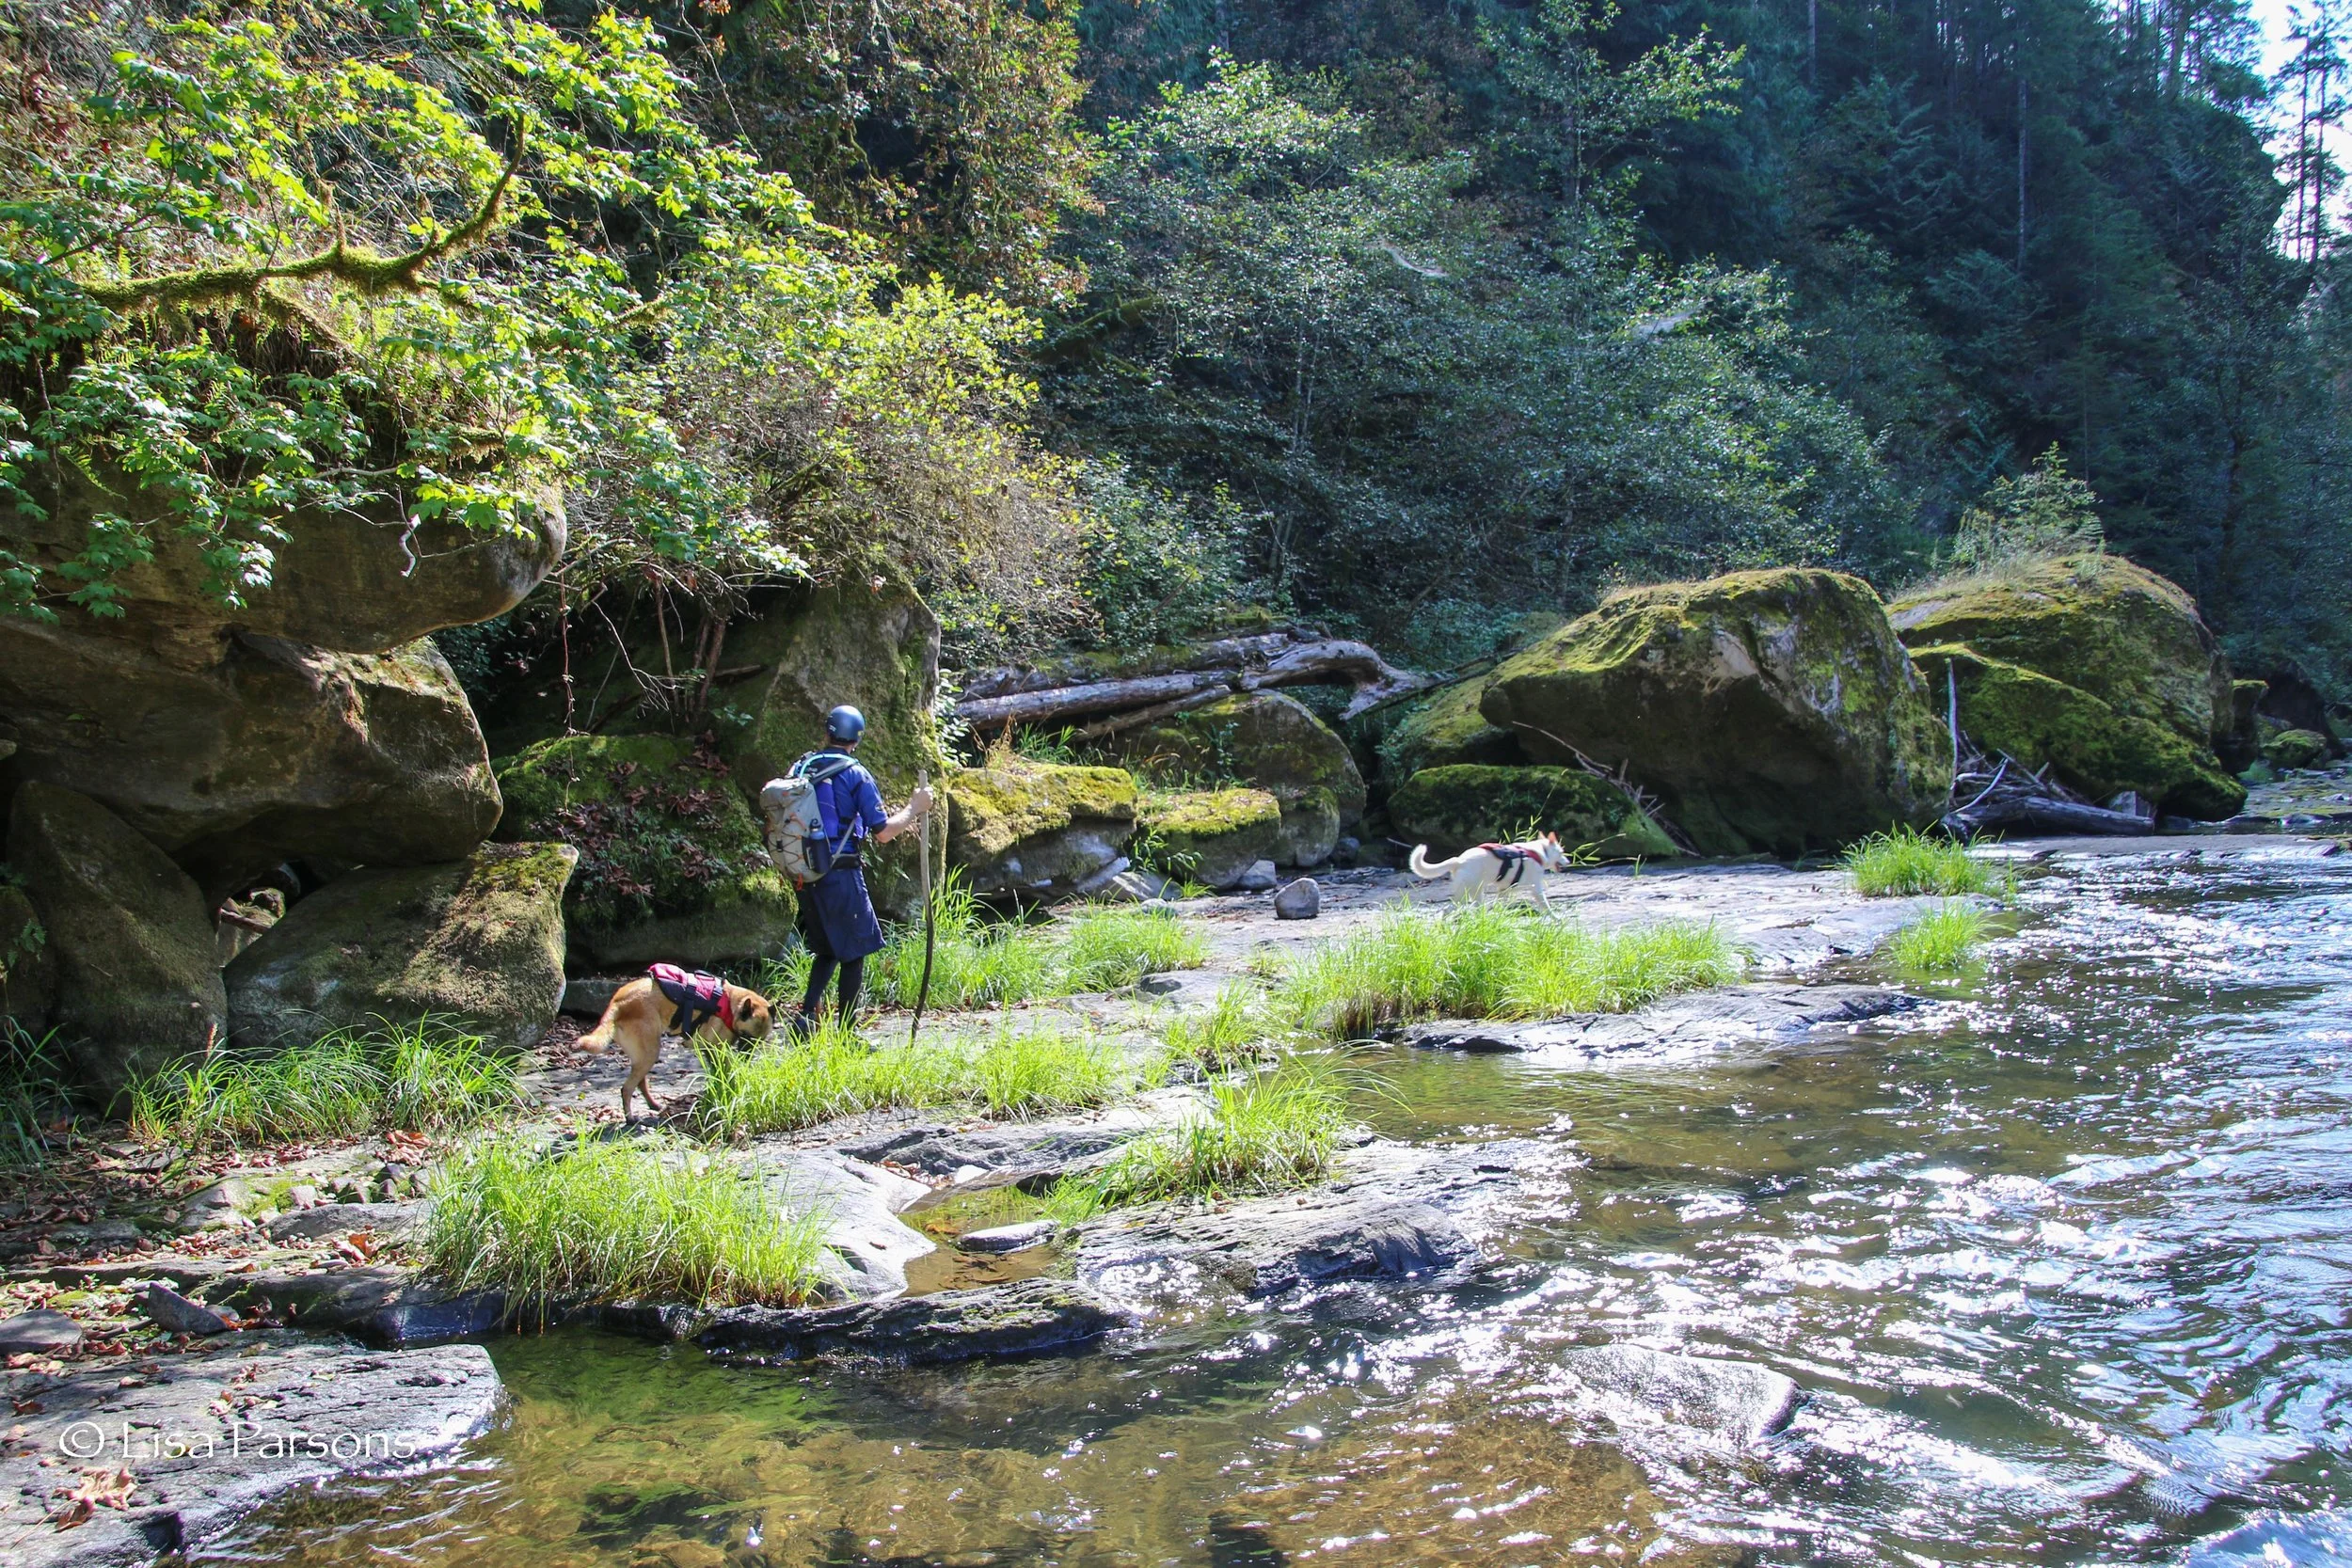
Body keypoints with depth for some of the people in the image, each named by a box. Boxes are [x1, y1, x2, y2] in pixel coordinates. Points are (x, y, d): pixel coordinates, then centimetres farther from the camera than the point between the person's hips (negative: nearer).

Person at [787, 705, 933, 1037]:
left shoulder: (800, 768, 6)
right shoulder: (855, 774, -10)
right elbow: (883, 833, -11)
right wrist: (915, 809, 1)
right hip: (841, 877, -6)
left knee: (827, 951, 21)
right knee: (853, 956, 6)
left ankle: (806, 1016, 9)